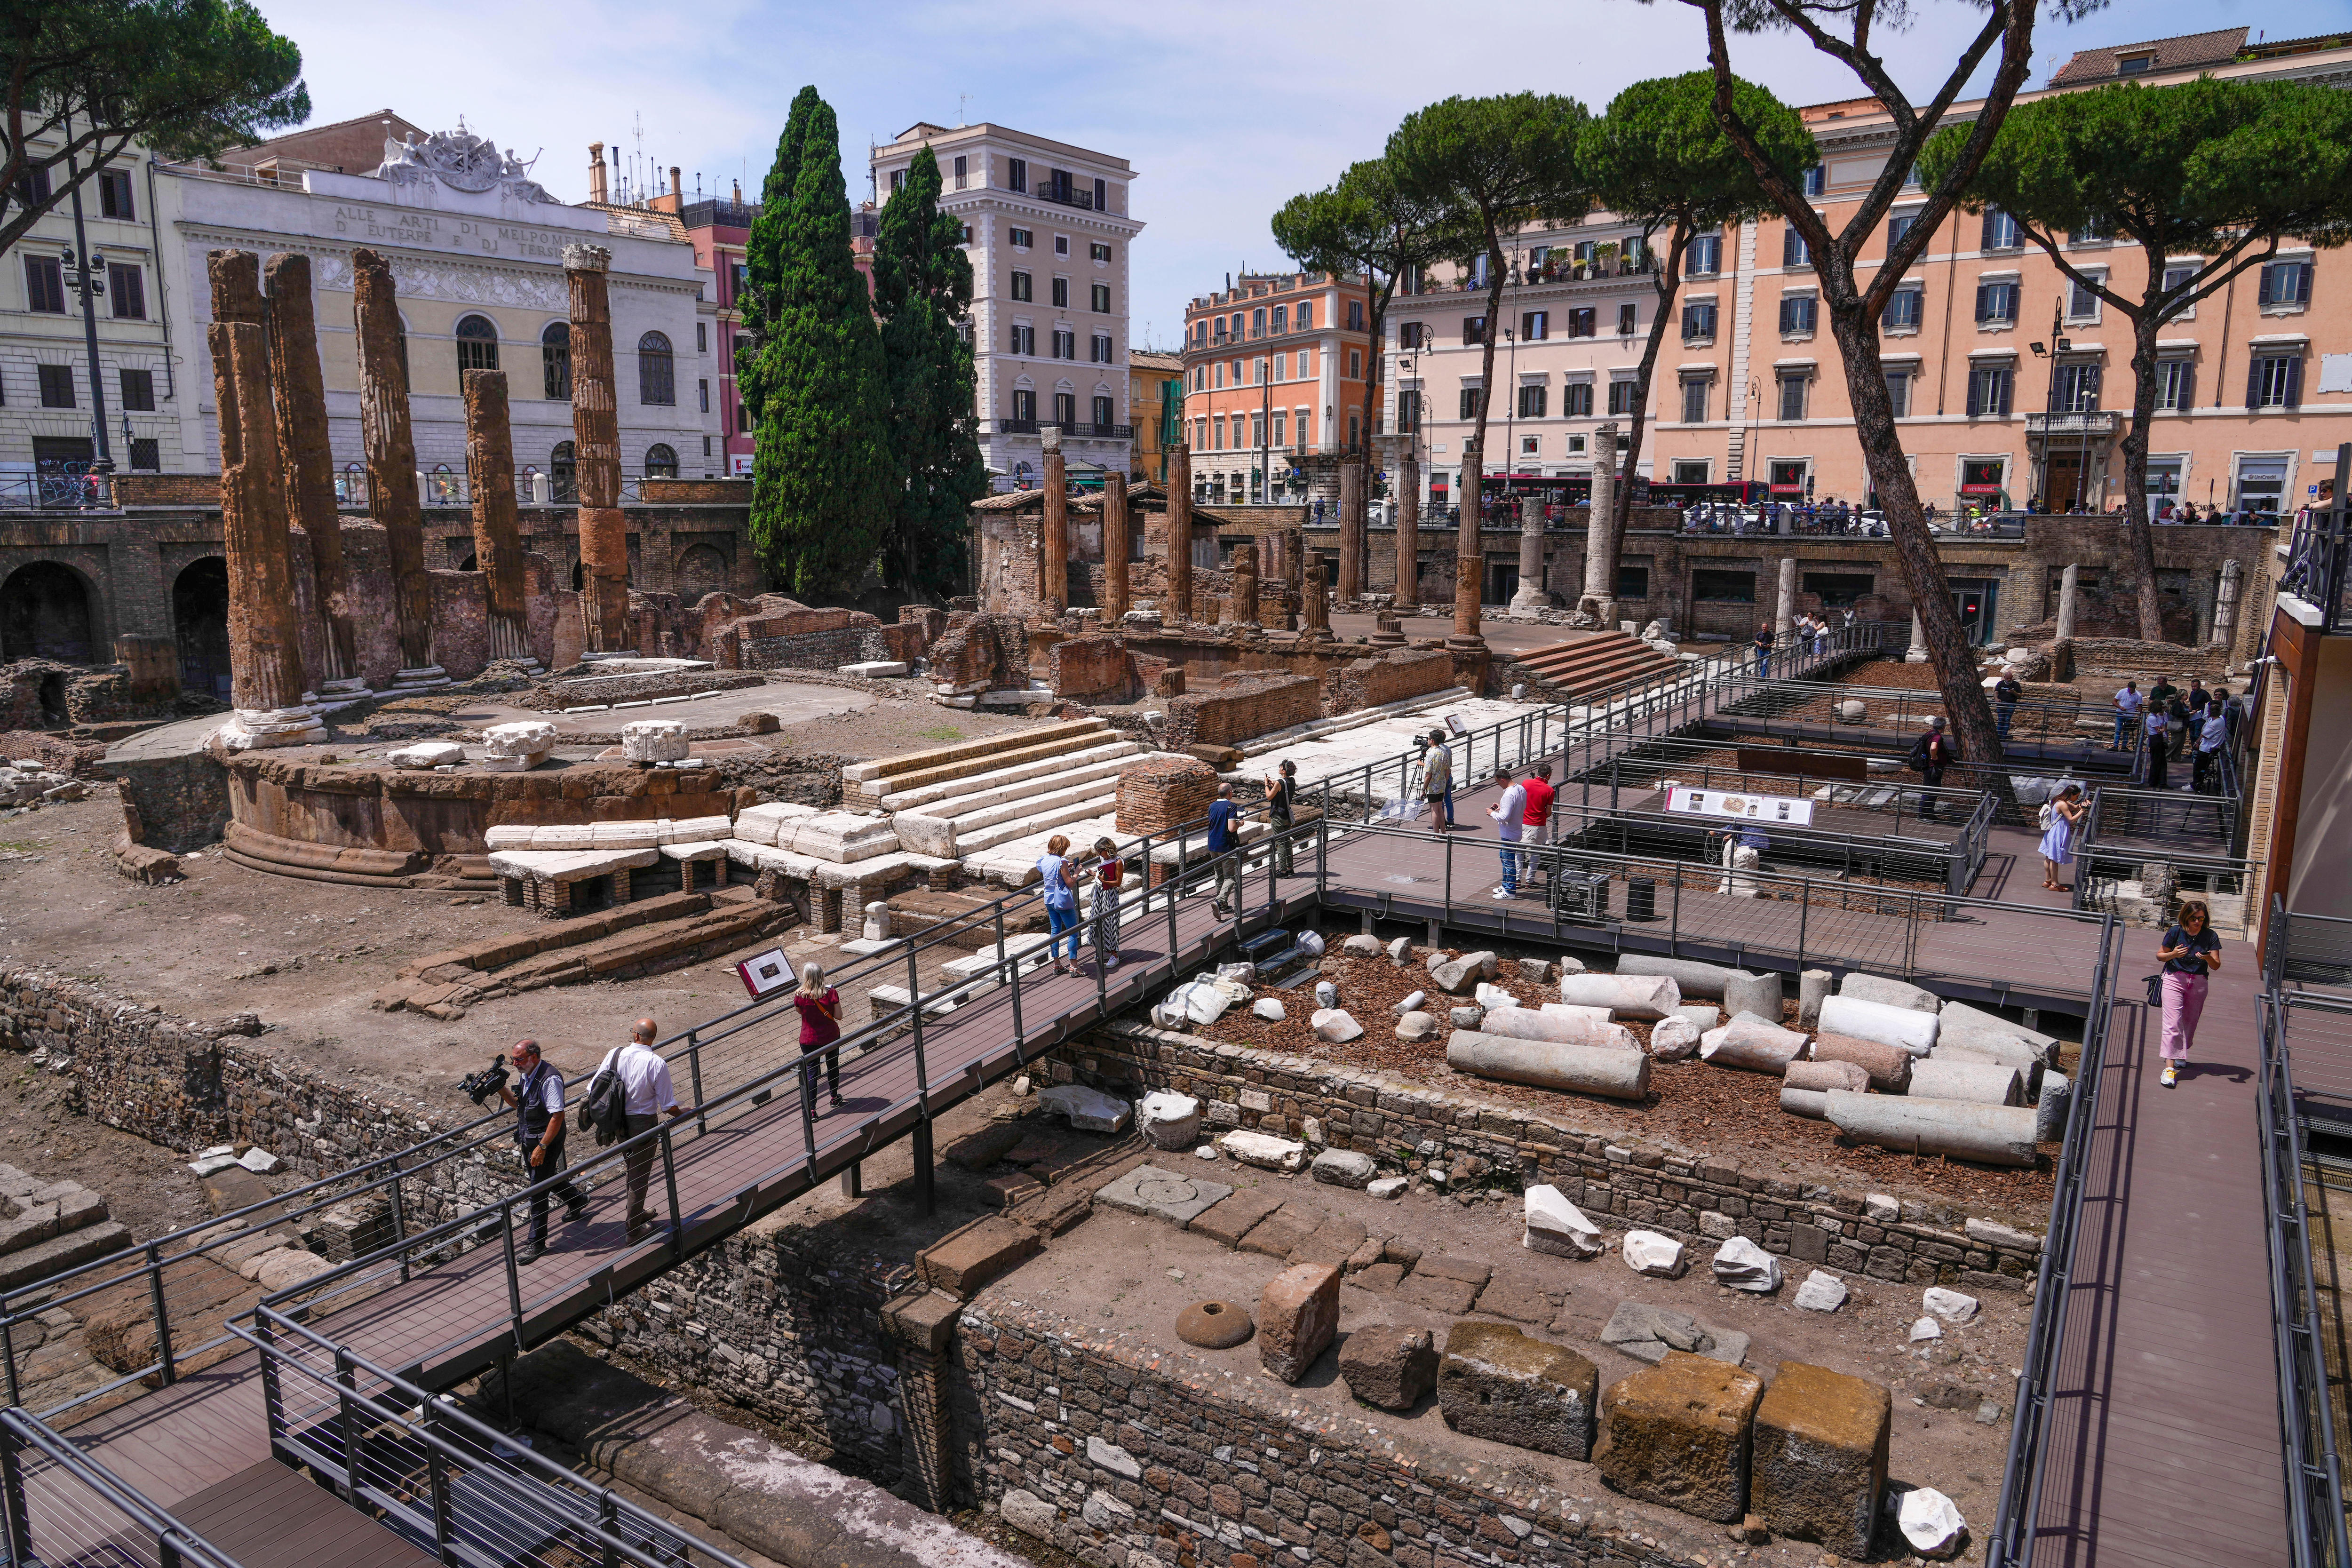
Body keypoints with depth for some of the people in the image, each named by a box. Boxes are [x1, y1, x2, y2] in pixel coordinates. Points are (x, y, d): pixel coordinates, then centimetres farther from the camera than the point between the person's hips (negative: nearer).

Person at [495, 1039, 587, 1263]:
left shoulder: (550, 1079, -26)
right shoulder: (526, 1074, 3)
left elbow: (558, 1116, -26)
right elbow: (519, 1104, 17)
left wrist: (542, 1147, -26)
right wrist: (501, 1090, -1)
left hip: (546, 1141, -9)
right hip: (528, 1139, 9)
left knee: (538, 1191, -2)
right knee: (547, 1179, 25)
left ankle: (537, 1243, 9)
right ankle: (577, 1199, 51)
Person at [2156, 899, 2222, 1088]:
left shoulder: (2210, 937, -2)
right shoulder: (2176, 933, -6)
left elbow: (2216, 966, -4)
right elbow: (2160, 955, 4)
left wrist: (2208, 958, -26)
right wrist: (2173, 954, -17)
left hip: (2198, 983, 3)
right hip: (2174, 979, -3)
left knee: (2189, 1022, 11)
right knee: (2173, 1023, -13)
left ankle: (2179, 1055, 36)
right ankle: (2170, 1067, -19)